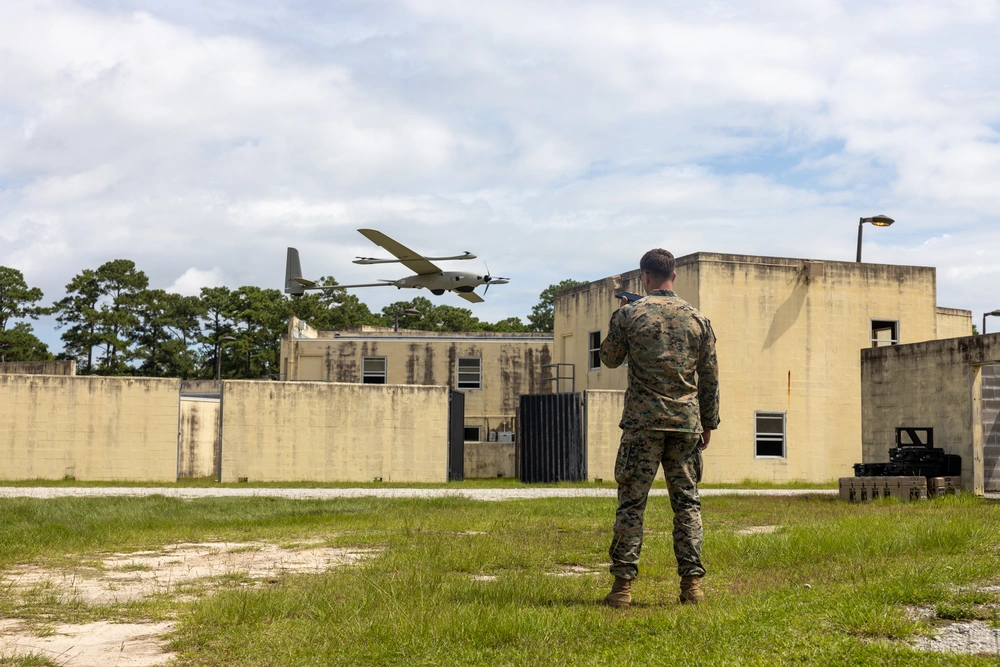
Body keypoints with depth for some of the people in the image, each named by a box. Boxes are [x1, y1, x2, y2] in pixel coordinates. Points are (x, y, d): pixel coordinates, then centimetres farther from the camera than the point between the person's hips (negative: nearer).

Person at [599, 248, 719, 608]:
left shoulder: (629, 314, -3)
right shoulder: (698, 318, 5)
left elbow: (610, 358, 12)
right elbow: (710, 378, 8)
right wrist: (709, 423, 17)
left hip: (642, 421, -2)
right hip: (686, 422, 2)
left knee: (631, 502, 1)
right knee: (687, 501, 8)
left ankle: (623, 584, 0)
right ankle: (692, 582, 6)